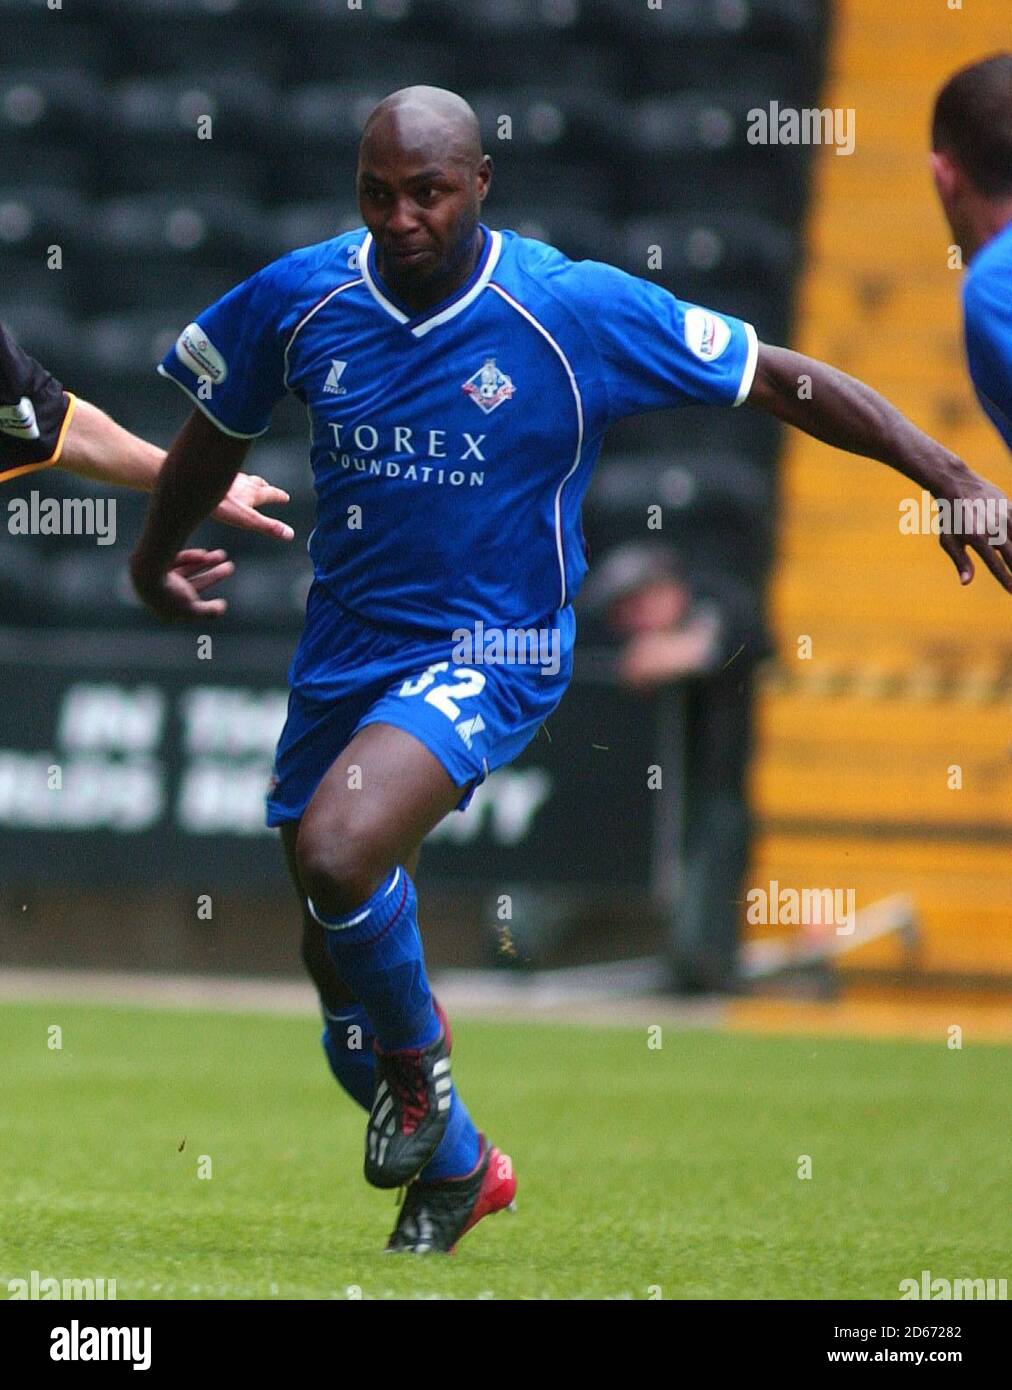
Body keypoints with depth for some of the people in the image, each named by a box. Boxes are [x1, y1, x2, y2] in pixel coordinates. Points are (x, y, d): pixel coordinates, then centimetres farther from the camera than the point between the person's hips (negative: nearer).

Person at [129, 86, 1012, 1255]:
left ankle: (418, 1062, 0)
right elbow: (216, 432, 15)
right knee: (338, 962, 9)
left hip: (492, 648, -4)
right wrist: (155, 558, 28)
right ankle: (451, 1169, 37)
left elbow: (777, 380, -8)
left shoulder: (576, 311, -14)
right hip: (344, 652, 5)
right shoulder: (295, 302, -5)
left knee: (337, 850, -30)